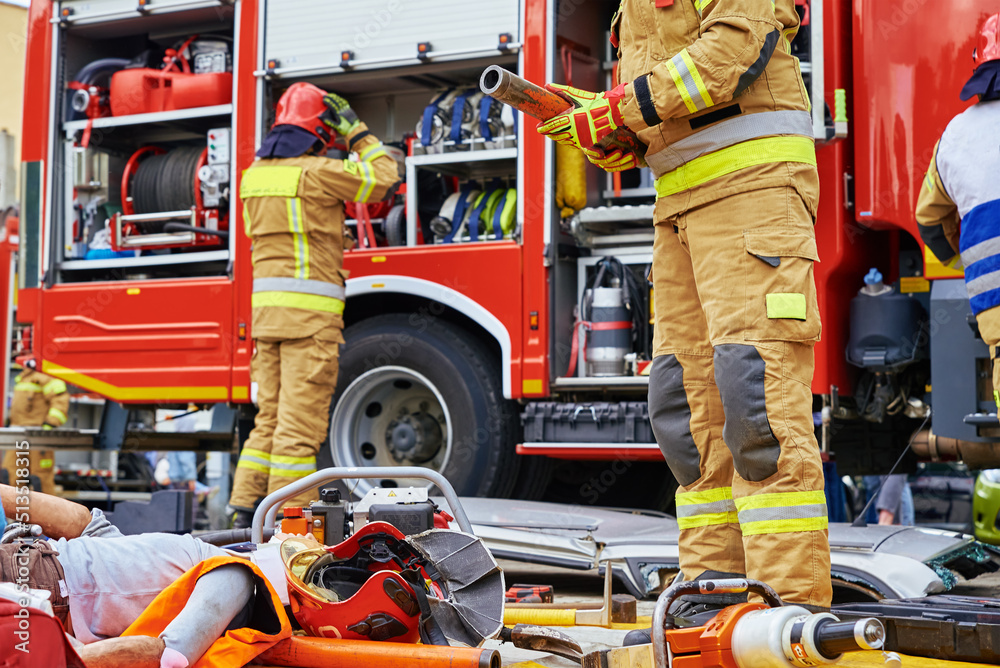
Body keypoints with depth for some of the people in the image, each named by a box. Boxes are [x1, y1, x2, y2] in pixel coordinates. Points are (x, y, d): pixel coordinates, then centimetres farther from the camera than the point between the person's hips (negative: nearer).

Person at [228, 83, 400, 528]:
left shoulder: (255, 172, 13)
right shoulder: (315, 172, -9)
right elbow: (382, 178, 0)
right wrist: (356, 132, 10)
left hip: (266, 306, 8)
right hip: (309, 308, -8)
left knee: (271, 416, 13)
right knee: (301, 421, -5)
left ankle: (245, 510, 12)